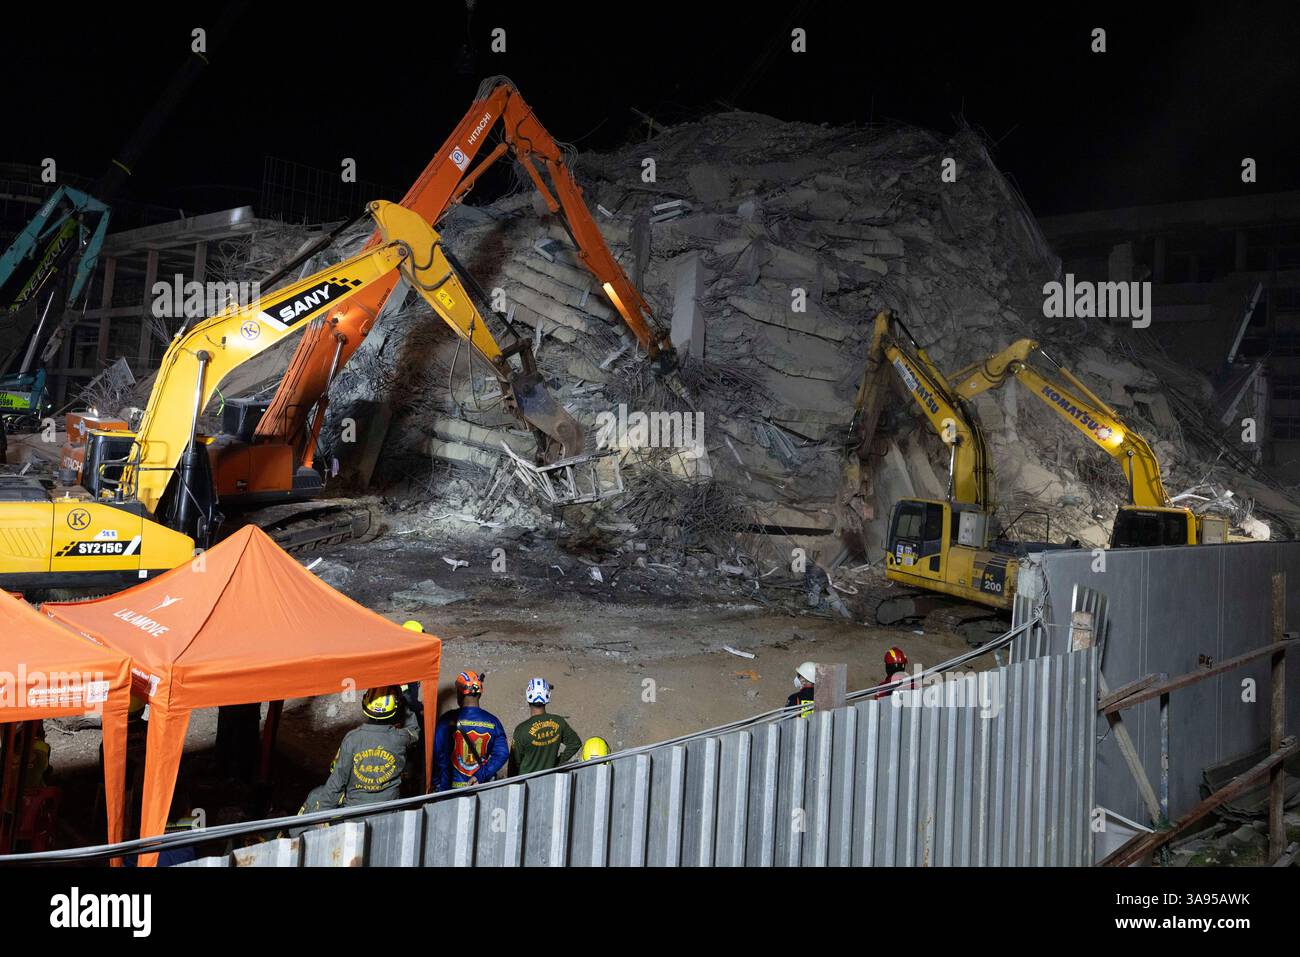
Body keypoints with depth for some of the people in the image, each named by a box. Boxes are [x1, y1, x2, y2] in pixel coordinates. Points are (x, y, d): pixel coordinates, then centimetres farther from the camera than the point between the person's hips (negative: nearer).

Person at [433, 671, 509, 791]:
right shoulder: (492, 721, -1)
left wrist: (439, 786, 0)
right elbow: (502, 754, -9)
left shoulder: (448, 720, -8)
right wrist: (480, 776, -9)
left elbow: (438, 755, -9)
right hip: (483, 789, 2)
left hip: (452, 788, -2)